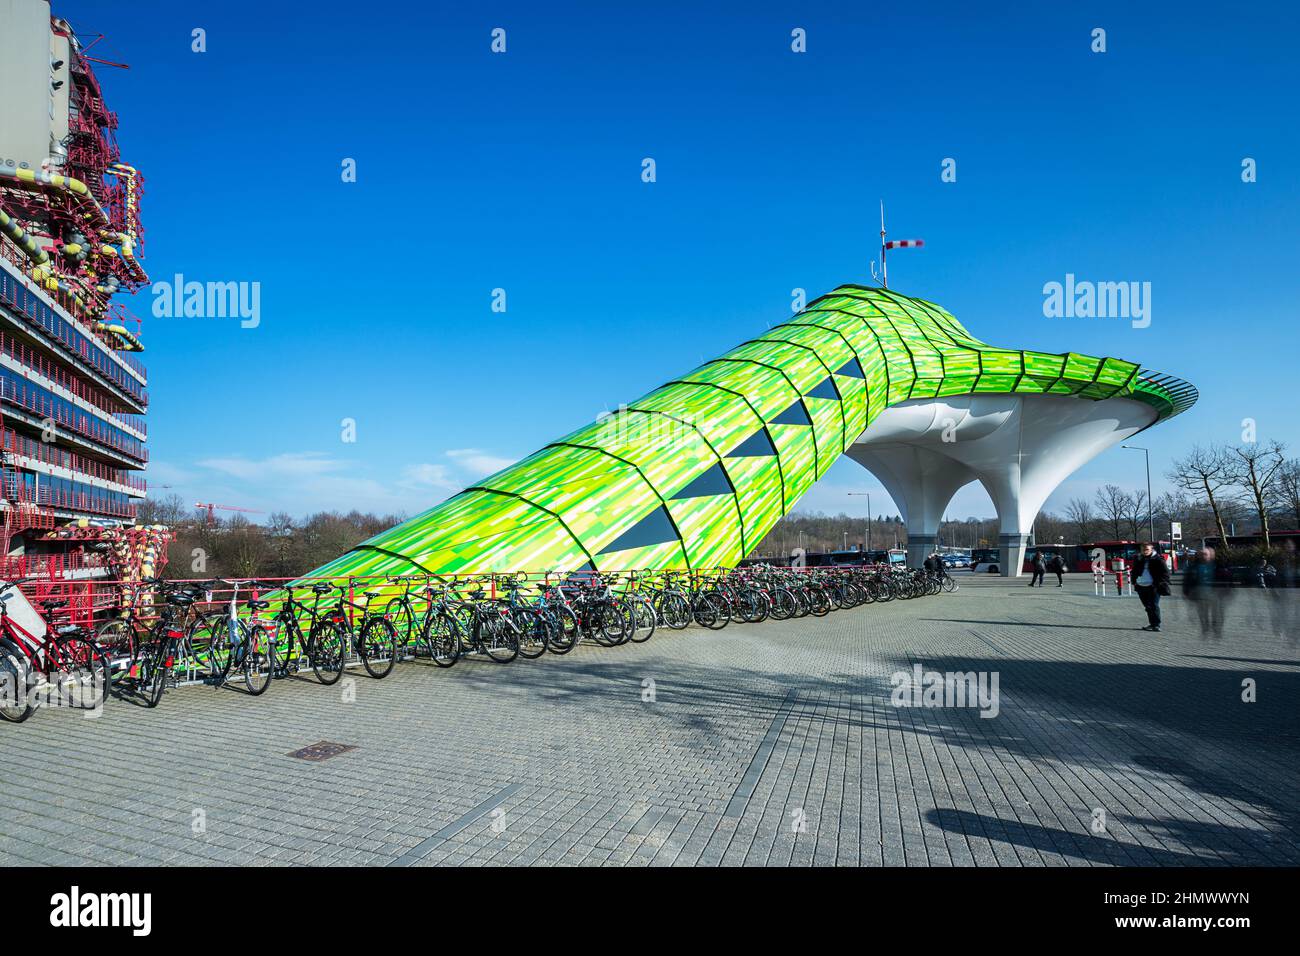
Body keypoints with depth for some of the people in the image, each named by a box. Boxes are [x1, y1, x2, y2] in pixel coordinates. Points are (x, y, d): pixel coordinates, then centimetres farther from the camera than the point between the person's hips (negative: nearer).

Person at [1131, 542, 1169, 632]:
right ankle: (1152, 624, 22)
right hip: (1141, 586, 5)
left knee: (1154, 606, -6)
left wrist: (1161, 583, -11)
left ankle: (1156, 625, -2)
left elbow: (1165, 572, -2)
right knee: (1148, 606, 12)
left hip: (1153, 586, -5)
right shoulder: (1138, 559, 10)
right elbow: (1134, 571, 22)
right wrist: (1134, 581, 12)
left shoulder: (1157, 559, -3)